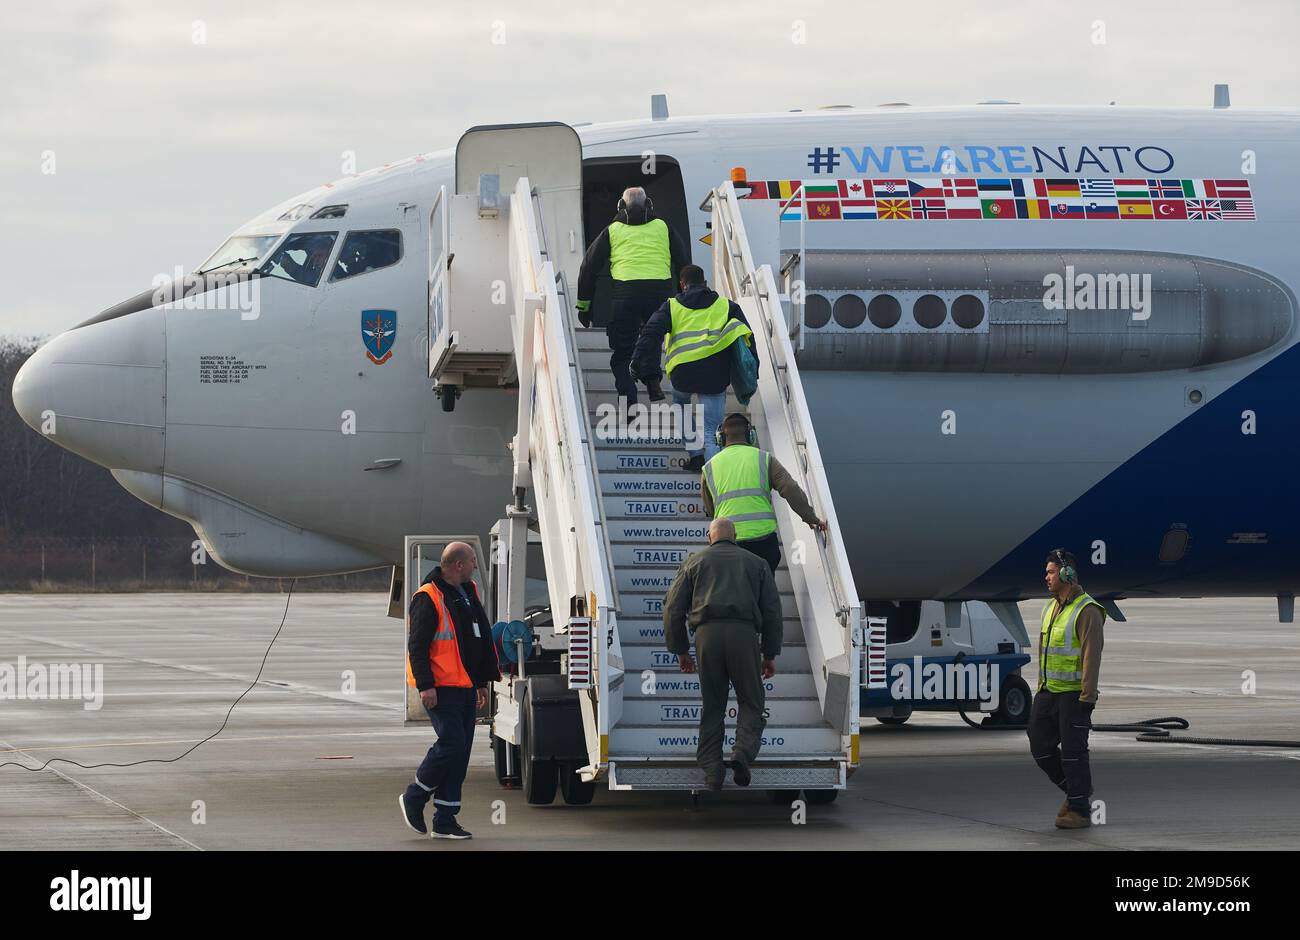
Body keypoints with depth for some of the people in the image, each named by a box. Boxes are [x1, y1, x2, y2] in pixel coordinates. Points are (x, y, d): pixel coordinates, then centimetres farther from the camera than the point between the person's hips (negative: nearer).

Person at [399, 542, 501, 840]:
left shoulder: (469, 593, 16)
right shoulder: (428, 598, -12)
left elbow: (482, 641, 25)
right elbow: (417, 645, -15)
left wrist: (483, 681, 24)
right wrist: (425, 685, -21)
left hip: (466, 687, 9)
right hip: (441, 689, -9)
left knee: (459, 752, 6)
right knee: (451, 743, -16)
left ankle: (445, 820, 9)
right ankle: (413, 798, 3)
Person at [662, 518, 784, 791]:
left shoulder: (695, 562, 19)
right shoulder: (755, 562, 20)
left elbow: (673, 608, 12)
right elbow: (772, 610, 14)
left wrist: (681, 651, 18)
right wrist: (770, 655, 18)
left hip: (707, 634, 1)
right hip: (745, 633, -1)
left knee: (712, 707, 8)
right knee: (751, 702, 9)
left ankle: (712, 771, 3)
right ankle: (742, 753, -15)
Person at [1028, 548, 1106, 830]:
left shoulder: (1087, 611, -13)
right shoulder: (1050, 608, 14)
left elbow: (1092, 657, -17)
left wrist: (1087, 698, -21)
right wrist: (1040, 688, 20)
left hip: (1074, 694, -8)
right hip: (1047, 692, 8)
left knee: (1073, 752, -6)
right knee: (1041, 748, 8)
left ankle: (1080, 811, 1)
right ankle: (1077, 791, 25)